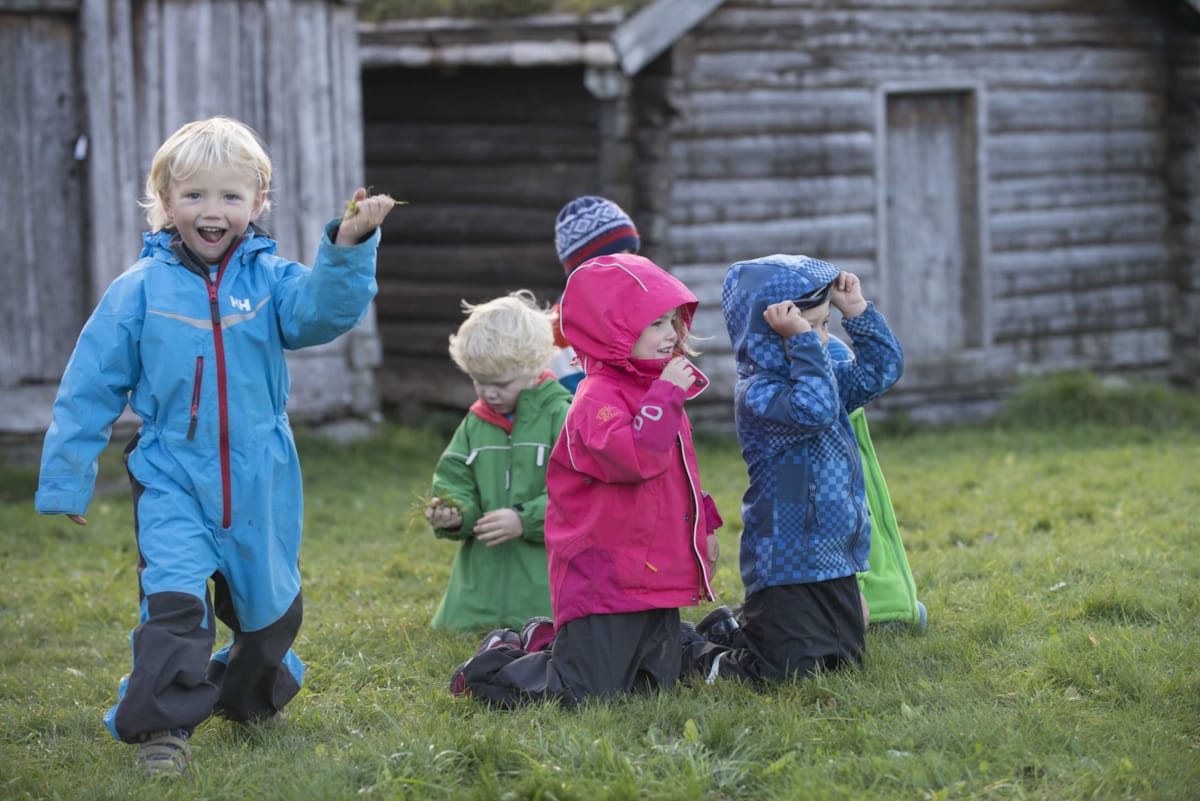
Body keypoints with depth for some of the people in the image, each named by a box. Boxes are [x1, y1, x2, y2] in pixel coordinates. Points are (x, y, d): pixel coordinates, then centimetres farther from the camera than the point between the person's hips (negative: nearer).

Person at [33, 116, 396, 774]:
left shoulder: (269, 278, -2)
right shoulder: (139, 289, -4)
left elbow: (323, 309, -22)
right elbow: (92, 386, 1)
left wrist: (349, 248, -39)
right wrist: (66, 479, 1)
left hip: (260, 482, 2)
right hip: (171, 478, -2)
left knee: (269, 603, 17)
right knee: (173, 597, -19)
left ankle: (251, 695, 43)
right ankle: (162, 725, -13)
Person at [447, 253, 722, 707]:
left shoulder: (653, 391, 15)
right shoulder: (599, 400, -17)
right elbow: (636, 456, -35)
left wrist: (703, 525, 29)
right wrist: (666, 394, -28)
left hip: (654, 577, 9)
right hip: (603, 580, -9)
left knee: (655, 683, 15)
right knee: (584, 692, -13)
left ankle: (545, 647, 32)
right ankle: (496, 665, 14)